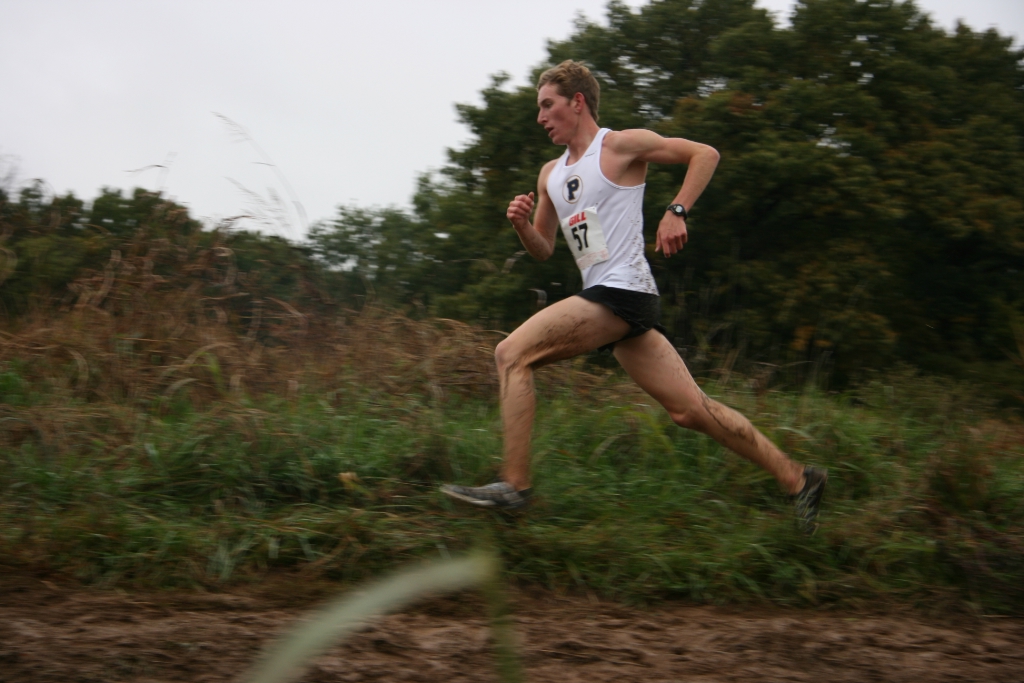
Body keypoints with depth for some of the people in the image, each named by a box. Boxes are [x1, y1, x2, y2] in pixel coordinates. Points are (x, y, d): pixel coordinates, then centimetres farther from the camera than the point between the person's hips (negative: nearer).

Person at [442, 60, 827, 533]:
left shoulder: (620, 145, -1)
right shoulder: (550, 174, 21)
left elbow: (704, 154, 0)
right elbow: (543, 251, 24)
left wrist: (676, 212, -11)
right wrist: (522, 226, 3)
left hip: (621, 290, -8)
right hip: (606, 298, 8)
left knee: (512, 355, -15)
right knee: (691, 410, 5)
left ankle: (514, 485, -16)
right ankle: (798, 480, 12)